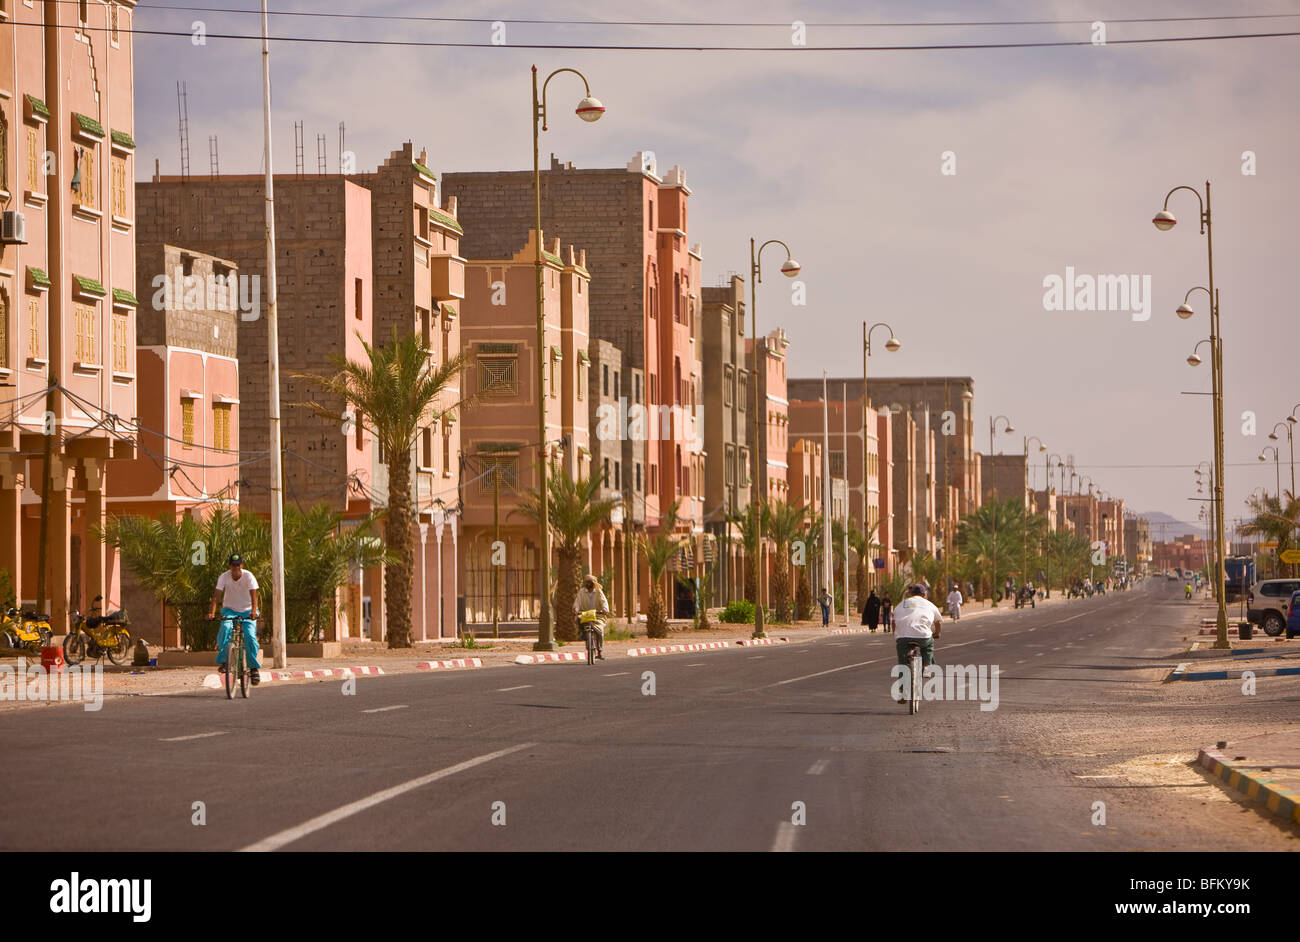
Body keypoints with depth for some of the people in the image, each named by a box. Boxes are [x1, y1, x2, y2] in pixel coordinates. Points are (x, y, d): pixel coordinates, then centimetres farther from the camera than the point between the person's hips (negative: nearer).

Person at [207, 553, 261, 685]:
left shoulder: (249, 577, -15)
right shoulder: (224, 577, -13)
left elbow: (253, 595, -26)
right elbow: (217, 595, -20)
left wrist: (254, 610, -44)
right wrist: (212, 612, -36)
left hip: (247, 611, -1)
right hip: (230, 610, 1)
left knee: (250, 636, -20)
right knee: (225, 628, -30)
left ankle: (254, 668, -6)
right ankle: (222, 661, -23)